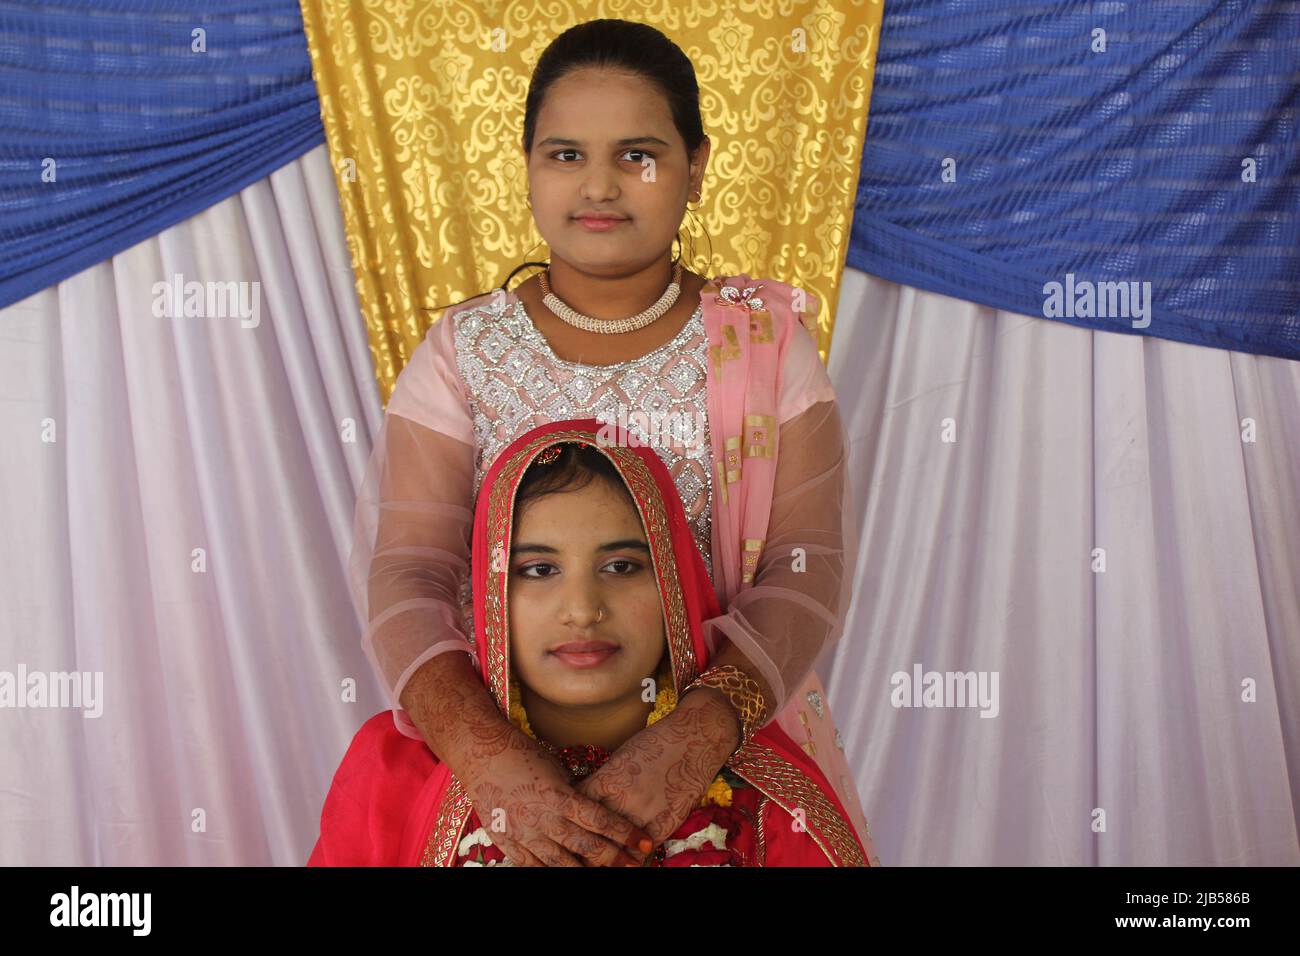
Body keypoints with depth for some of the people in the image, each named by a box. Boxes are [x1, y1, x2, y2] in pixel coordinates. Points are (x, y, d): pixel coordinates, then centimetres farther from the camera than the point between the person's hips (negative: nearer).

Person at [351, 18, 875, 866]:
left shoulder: (765, 341, -4)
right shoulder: (464, 351, -3)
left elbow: (810, 569, -13)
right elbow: (404, 577, -13)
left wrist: (703, 730, -30)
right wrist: (486, 754, -30)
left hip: (734, 754, 0)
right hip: (512, 755, 0)